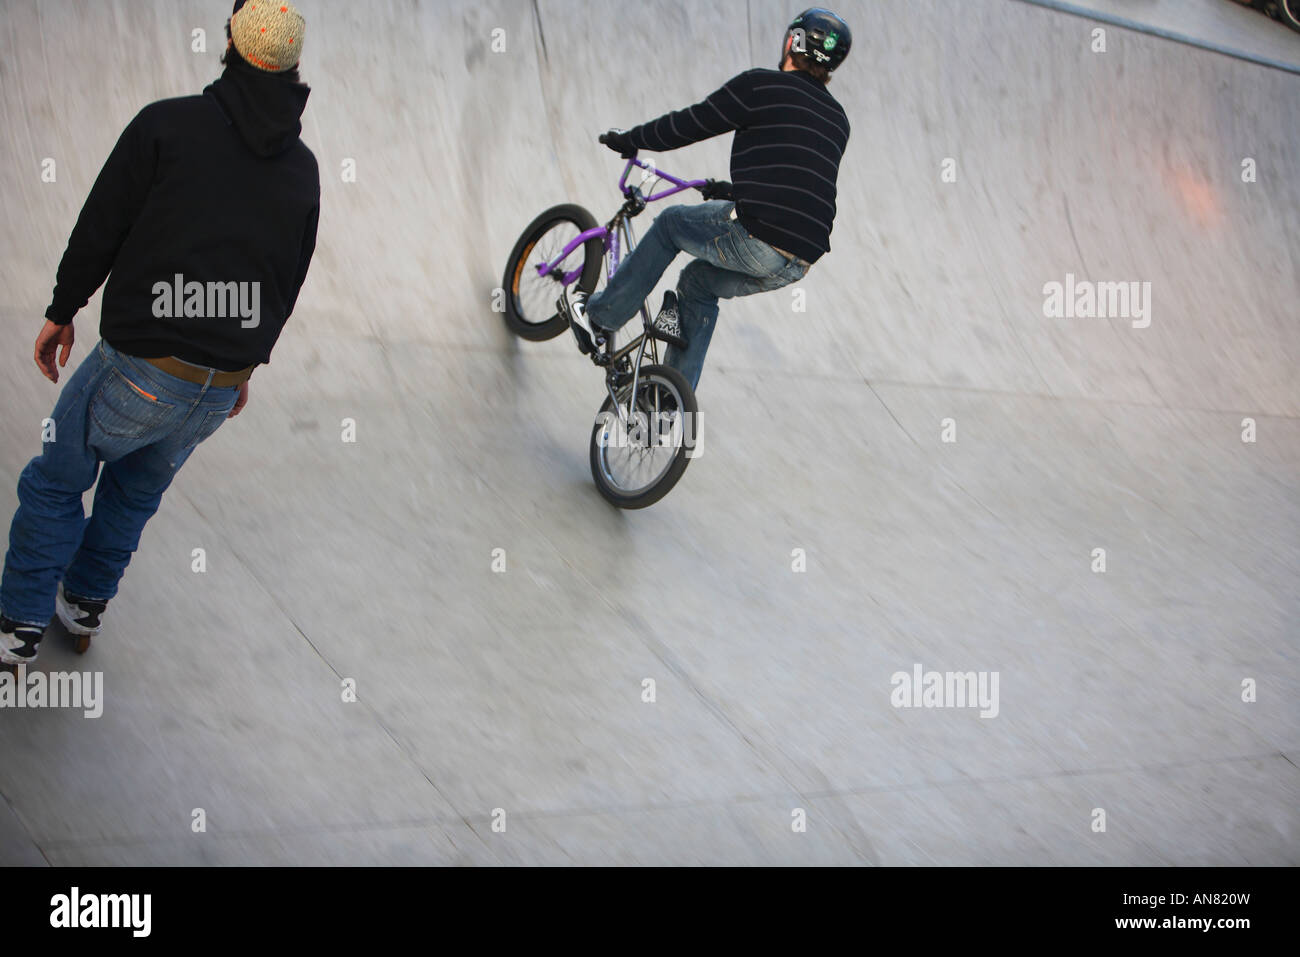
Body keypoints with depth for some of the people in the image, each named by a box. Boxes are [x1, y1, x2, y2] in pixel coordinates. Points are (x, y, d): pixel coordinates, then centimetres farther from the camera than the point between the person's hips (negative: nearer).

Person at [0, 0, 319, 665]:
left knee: (56, 482, 16)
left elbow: (99, 228, -7)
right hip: (221, 388, 5)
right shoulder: (303, 168, 5)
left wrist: (62, 312, 7)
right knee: (140, 485, 28)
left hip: (139, 372, -5)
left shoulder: (167, 123, -10)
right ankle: (86, 603, 40)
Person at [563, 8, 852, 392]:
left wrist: (629, 139, 20)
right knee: (698, 280, 29)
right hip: (801, 263, 7)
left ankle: (599, 318, 24)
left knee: (670, 223, 21)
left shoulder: (761, 86, -1)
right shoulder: (837, 121, 20)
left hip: (756, 239, -7)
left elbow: (690, 124, 3)